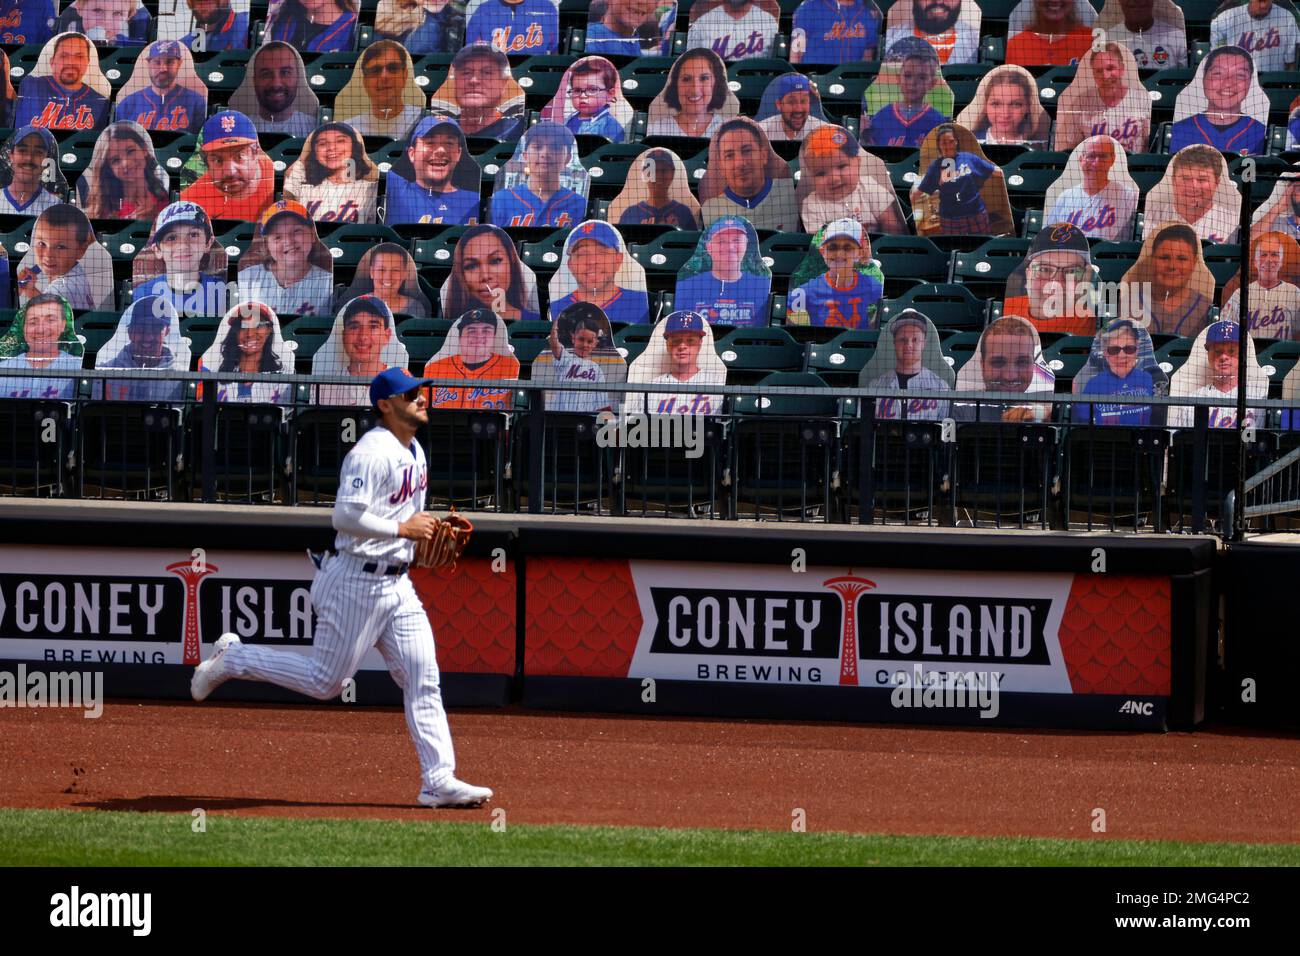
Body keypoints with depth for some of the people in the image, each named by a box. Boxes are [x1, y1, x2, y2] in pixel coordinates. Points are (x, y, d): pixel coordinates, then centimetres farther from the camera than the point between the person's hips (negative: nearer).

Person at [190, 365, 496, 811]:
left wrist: (430, 528, 8)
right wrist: (402, 528, -19)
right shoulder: (372, 452, -17)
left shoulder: (415, 453, 14)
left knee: (423, 679, 1)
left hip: (397, 585, 9)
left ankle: (438, 780, 0)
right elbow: (346, 516, -25)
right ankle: (231, 659, 16)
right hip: (358, 583, -9)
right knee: (325, 681, -2)